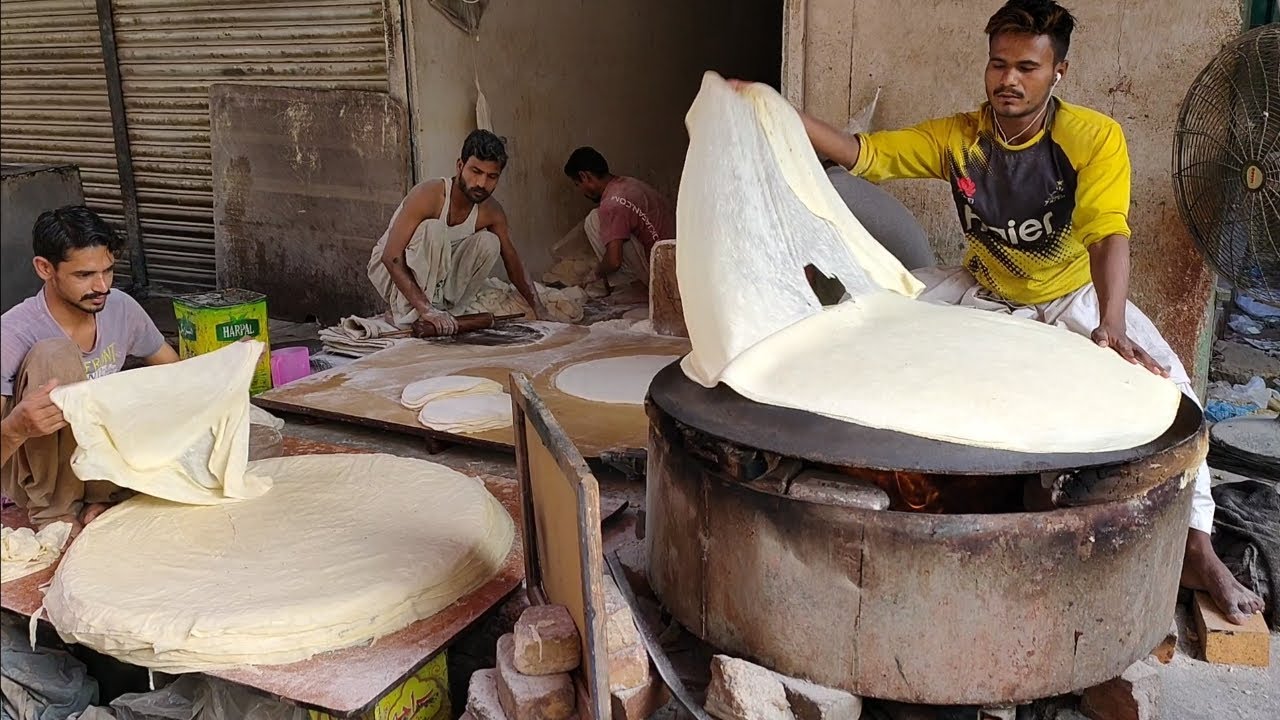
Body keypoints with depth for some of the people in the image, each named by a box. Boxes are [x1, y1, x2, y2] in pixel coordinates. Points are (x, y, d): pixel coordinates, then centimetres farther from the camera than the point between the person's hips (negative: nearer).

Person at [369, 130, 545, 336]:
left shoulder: (491, 212, -11)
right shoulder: (428, 195, -29)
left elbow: (512, 261, 2)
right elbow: (391, 257, -33)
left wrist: (540, 311, -6)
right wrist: (426, 309, -42)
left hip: (434, 274, 5)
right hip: (389, 270, -5)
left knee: (489, 242, -16)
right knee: (433, 229, -33)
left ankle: (442, 308, -11)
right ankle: (409, 315, -26)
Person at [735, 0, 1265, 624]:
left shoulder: (1095, 137, -24)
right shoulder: (956, 137, -15)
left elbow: (1108, 235, -35)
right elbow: (864, 154, -18)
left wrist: (1111, 326, -53)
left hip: (1073, 296, -3)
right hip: (983, 291, 3)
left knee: (1164, 380, -26)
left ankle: (1198, 550, -17)